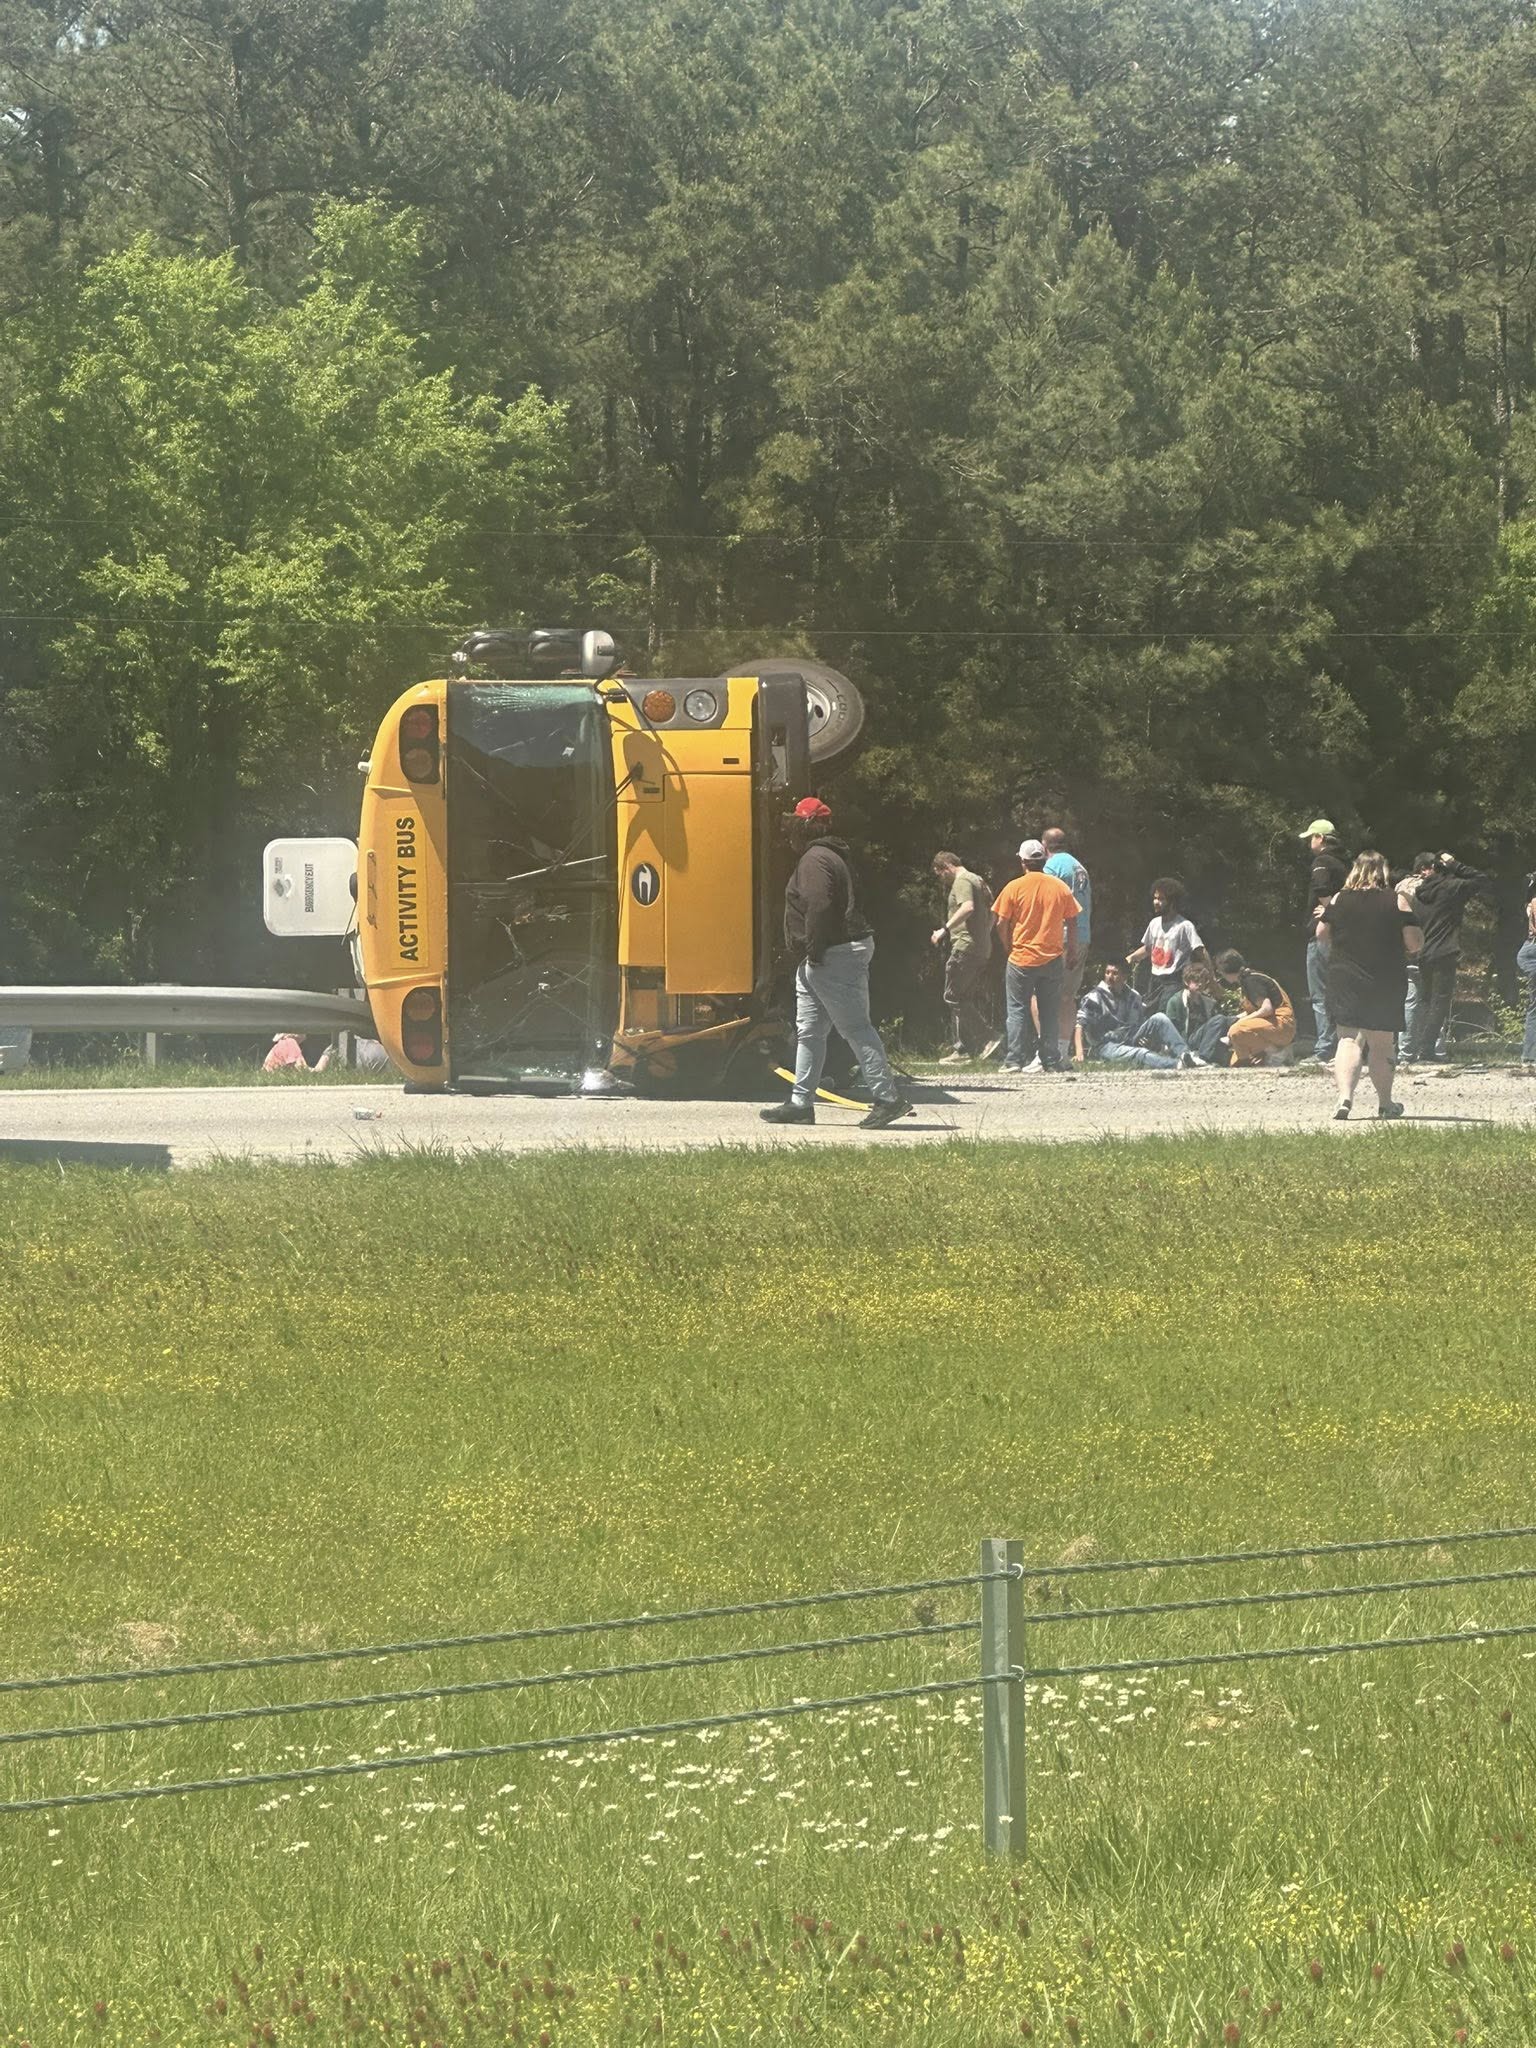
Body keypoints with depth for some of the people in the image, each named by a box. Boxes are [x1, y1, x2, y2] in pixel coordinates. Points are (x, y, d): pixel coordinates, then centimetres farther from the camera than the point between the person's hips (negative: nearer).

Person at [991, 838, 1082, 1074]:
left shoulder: (1014, 888, -6)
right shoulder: (1060, 887, 2)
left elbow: (1001, 924, -6)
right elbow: (1072, 922, 5)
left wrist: (1009, 948, 8)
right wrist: (1072, 952, 14)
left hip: (1021, 958, -3)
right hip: (1053, 959, 3)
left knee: (1018, 1010, 4)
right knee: (1050, 1012, 8)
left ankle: (1014, 1060, -2)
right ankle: (1051, 1061, 6)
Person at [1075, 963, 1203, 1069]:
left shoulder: (1133, 997, 13)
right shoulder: (1094, 997, -2)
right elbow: (1080, 1024, -11)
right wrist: (1080, 1052, -26)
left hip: (1131, 1039, 6)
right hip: (1108, 1045, -6)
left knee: (1159, 1018, -13)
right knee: (1137, 1054, -38)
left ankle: (1184, 1054, -29)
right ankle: (1177, 1064, -61)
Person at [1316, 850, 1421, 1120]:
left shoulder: (1339, 900, 0)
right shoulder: (1397, 902, -4)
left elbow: (1322, 935, 8)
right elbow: (1414, 942, -7)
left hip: (1344, 979, 1)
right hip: (1386, 983, -1)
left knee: (1349, 1038, 3)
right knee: (1381, 1043, 11)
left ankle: (1345, 1096, -18)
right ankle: (1385, 1103, 23)